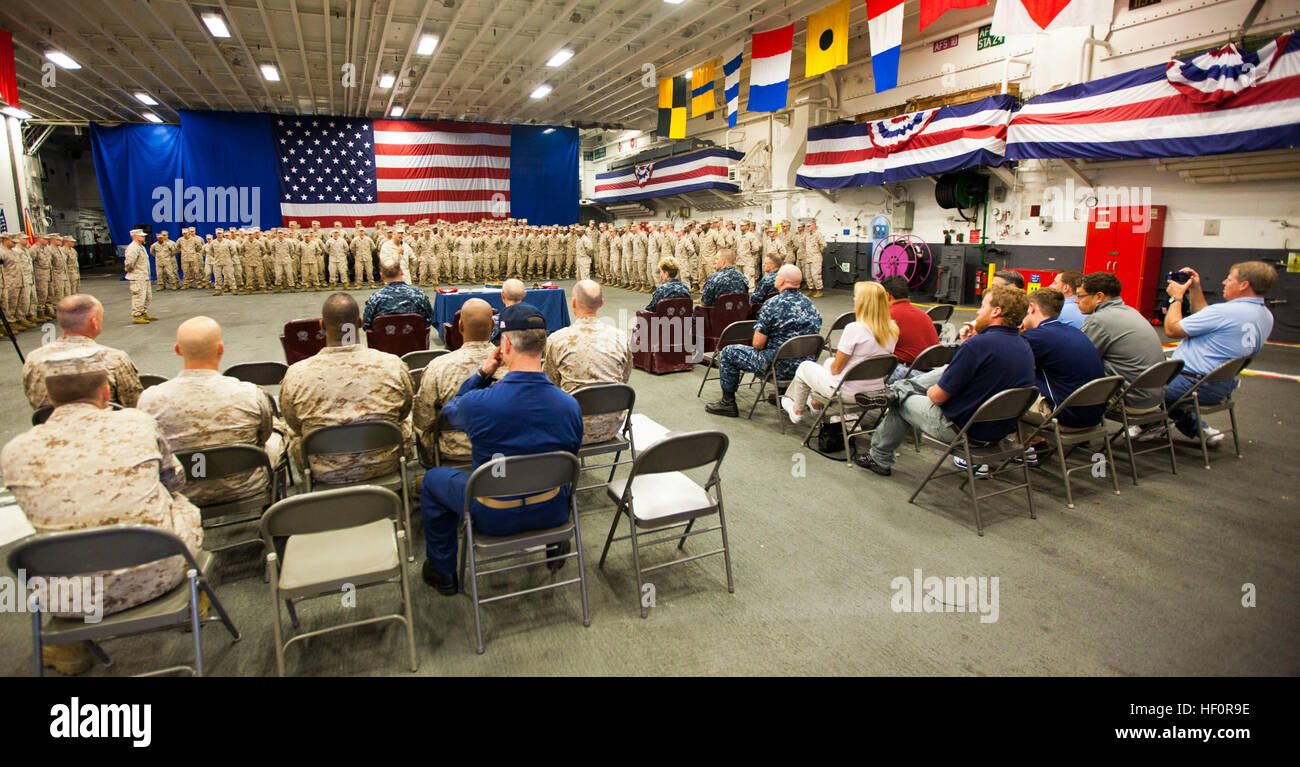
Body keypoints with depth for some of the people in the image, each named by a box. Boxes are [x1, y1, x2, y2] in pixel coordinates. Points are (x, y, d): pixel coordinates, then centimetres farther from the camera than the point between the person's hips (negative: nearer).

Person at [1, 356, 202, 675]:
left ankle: (69, 649, 43)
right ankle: (191, 602, 43)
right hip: (157, 575, -2)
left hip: (73, 599, 2)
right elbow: (174, 479, 6)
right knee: (183, 506, 26)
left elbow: (41, 510, 11)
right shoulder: (138, 423, -10)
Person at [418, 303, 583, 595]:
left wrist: (482, 373, -3)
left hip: (494, 518, -3)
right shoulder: (570, 405, -17)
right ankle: (555, 542, 49)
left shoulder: (479, 403, -26)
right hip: (552, 513, 3)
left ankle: (443, 573, 36)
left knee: (432, 479, 24)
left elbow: (449, 411, 1)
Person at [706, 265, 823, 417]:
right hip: (806, 364, 8)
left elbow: (758, 344, -14)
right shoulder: (810, 304, 5)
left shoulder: (772, 304, -17)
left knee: (728, 352, 7)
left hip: (780, 367, -7)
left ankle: (728, 403, 15)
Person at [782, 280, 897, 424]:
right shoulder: (892, 330, -5)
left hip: (848, 393, -7)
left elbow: (836, 368, -17)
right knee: (829, 361, 31)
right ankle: (816, 402, 48)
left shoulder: (854, 329, -25)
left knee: (804, 367, 19)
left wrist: (833, 365, 7)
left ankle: (797, 411, 38)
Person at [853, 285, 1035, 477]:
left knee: (902, 402, 17)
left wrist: (930, 391, 4)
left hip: (962, 430, -8)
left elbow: (938, 396, -19)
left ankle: (879, 459, 35)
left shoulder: (978, 344, -26)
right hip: (1001, 429, 8)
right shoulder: (1025, 347, 1)